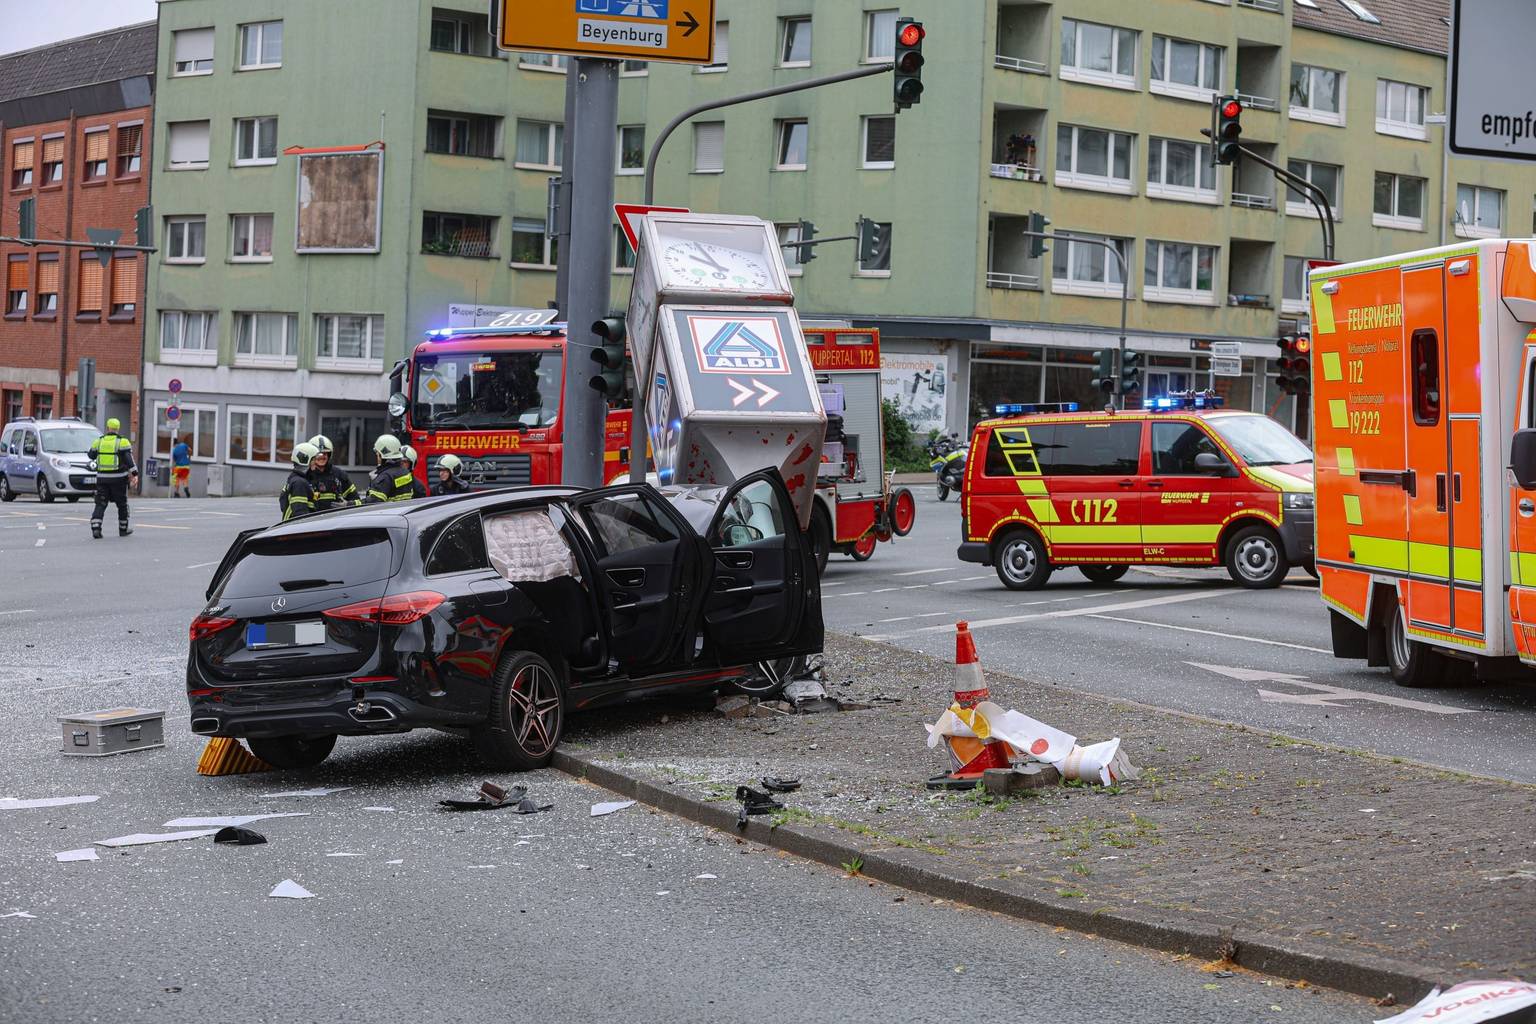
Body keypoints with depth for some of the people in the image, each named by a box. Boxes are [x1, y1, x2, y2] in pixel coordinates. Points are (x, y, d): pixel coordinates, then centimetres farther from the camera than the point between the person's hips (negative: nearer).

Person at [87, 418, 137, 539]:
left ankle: (95, 528, -13)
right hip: (118, 478, -2)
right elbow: (129, 459, -14)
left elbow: (91, 455, 17)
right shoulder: (123, 442, -7)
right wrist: (135, 474, -17)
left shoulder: (98, 441, 3)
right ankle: (123, 529, 21)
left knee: (100, 504, 4)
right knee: (122, 504, 13)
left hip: (102, 478, 2)